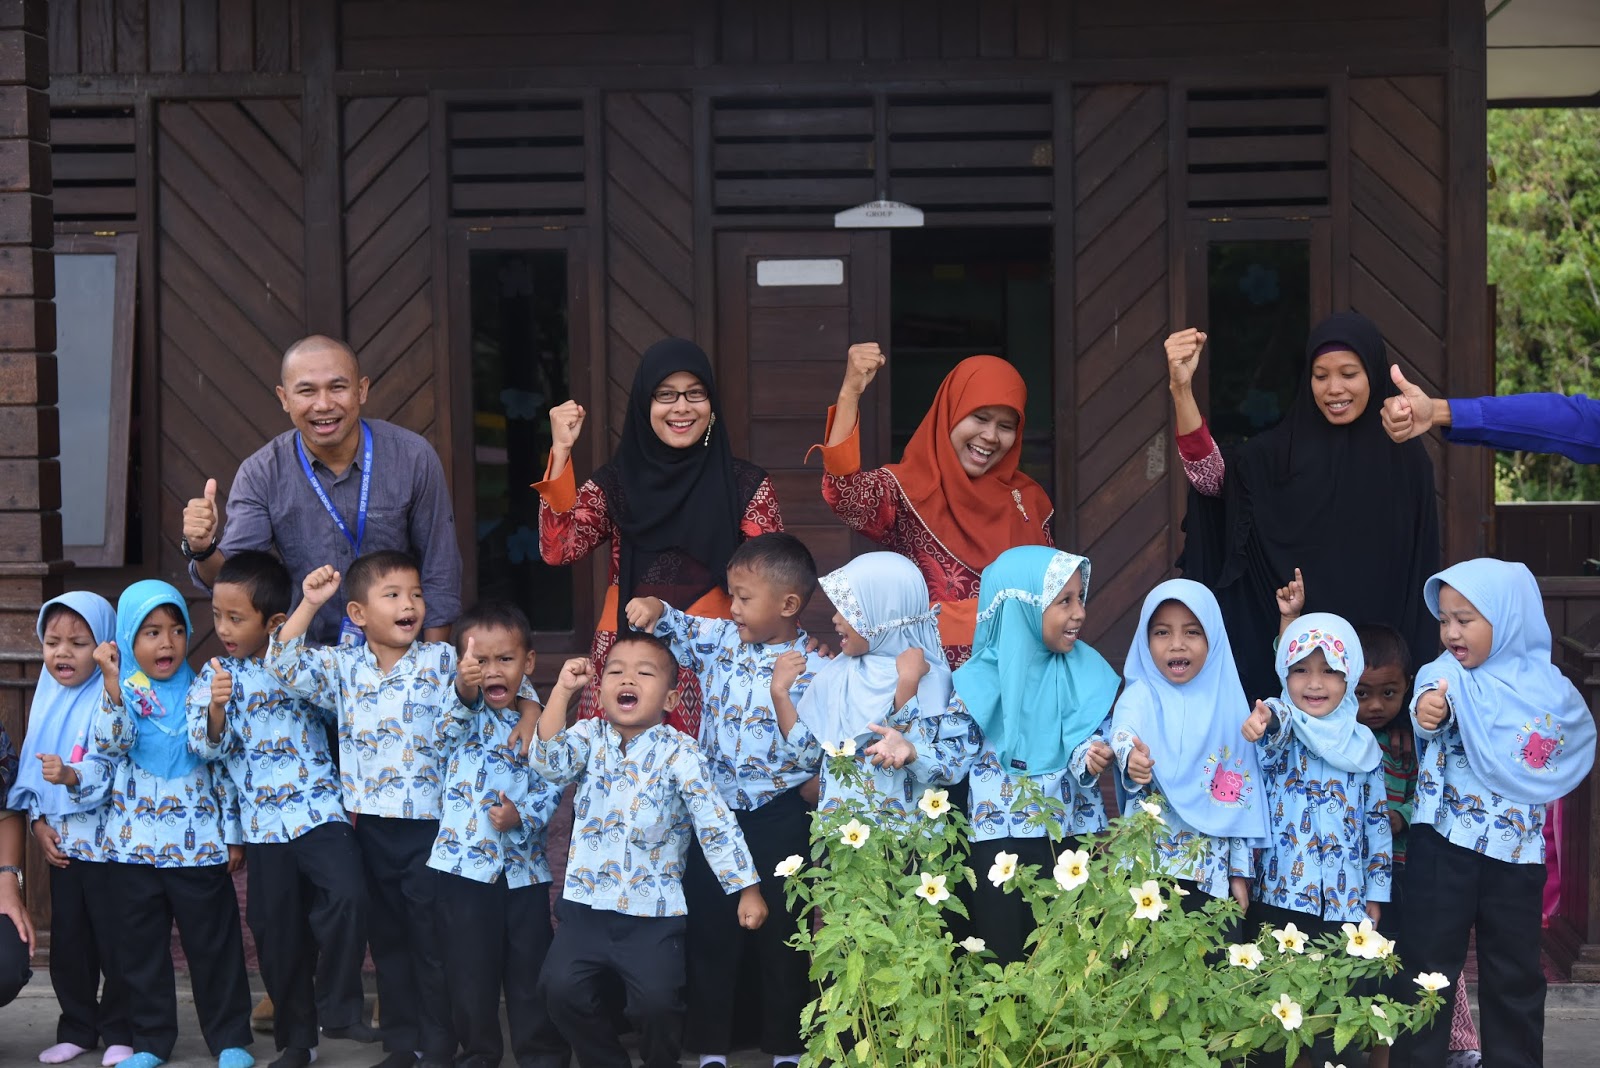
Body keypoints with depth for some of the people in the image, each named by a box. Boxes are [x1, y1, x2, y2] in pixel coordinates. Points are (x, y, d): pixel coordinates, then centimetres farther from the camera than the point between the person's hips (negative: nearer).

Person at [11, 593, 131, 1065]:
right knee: (68, 939, 13)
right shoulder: (46, 699, 9)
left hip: (108, 842, -6)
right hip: (62, 845, 6)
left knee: (116, 940, 0)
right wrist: (39, 822, 4)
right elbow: (31, 767, 13)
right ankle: (77, 1029, 25)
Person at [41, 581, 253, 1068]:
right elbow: (110, 746, -13)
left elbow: (225, 766, 5)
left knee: (214, 943, 2)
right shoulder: (118, 694, 2)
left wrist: (234, 835, 4)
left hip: (199, 845, -1)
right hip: (135, 845, 1)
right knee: (141, 946, 7)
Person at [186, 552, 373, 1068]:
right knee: (279, 933, 7)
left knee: (347, 896, -23)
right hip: (264, 821, 1)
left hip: (320, 807, -1)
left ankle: (337, 1007, -5)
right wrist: (216, 708, -23)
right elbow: (207, 747, -3)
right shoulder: (215, 676, 4)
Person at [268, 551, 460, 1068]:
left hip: (429, 825, -4)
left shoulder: (443, 661, -4)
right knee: (386, 937, 13)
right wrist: (309, 605, -10)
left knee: (432, 938, 2)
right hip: (370, 826, 4)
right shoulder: (342, 667, 5)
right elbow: (286, 665, -5)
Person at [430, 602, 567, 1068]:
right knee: (470, 967, 7)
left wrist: (522, 818, -21)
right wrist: (465, 692, -45)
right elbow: (448, 731, -24)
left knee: (530, 965, 8)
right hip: (464, 860, -1)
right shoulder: (462, 716, 0)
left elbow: (551, 787, -2)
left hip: (523, 863, 1)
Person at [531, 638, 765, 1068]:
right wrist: (562, 691, -21)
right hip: (588, 902, 3)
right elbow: (548, 762, -17)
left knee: (657, 1000, -13)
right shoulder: (589, 738, 2)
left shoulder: (678, 752, -7)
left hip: (654, 908, -3)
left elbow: (715, 822, -7)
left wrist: (748, 889, -8)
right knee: (562, 986, -7)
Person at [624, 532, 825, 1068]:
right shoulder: (721, 640, 0)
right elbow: (673, 628, 8)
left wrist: (783, 696, -26)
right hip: (714, 811, 4)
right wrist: (654, 609, -14)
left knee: (781, 934, 9)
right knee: (709, 931, 9)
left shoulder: (813, 670, -13)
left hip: (778, 820, -4)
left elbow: (811, 757, -16)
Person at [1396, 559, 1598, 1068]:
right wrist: (1427, 710, -51)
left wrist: (1533, 780, 3)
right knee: (1429, 965, 2)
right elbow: (1430, 710, -30)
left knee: (1515, 972, 12)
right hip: (1443, 842, -2)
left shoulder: (1549, 687, 0)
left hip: (1517, 849, 2)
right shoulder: (1447, 676, -7)